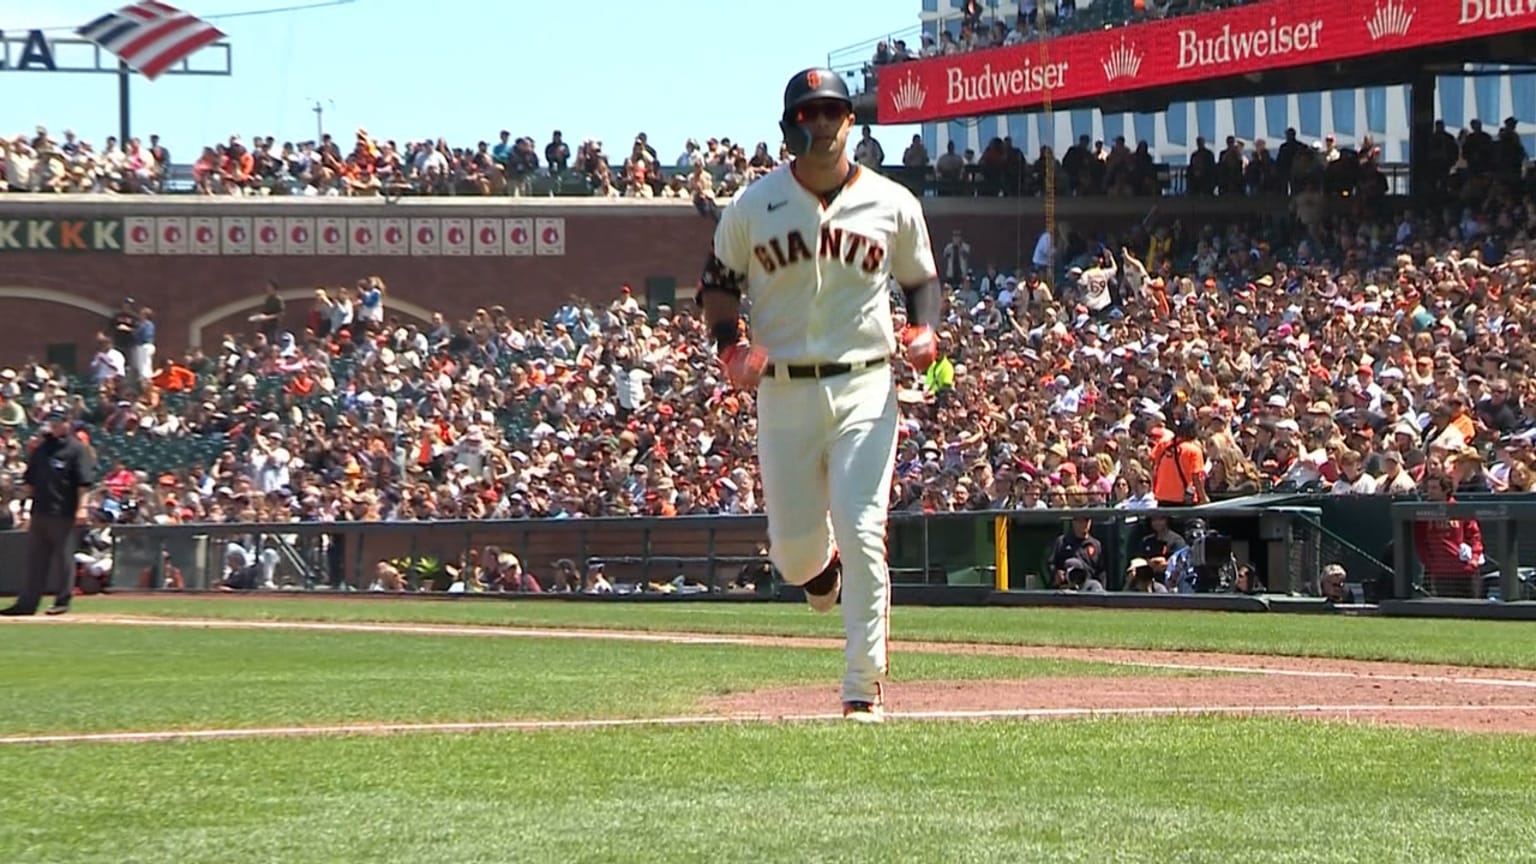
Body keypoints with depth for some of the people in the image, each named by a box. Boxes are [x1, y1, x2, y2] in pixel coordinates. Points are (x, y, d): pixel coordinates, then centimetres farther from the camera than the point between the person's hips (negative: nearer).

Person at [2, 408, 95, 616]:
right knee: (35, 558, 8)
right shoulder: (41, 448, 15)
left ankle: (63, 600, 8)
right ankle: (27, 602, 10)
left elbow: (84, 481, -10)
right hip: (40, 511, 6)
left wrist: (82, 507, -18)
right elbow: (30, 480, 20)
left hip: (63, 513, -6)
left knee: (63, 558, 0)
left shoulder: (76, 449, -4)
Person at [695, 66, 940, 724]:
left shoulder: (892, 205, 3)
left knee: (862, 535, -12)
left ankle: (864, 689, -7)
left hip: (865, 390, -1)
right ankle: (819, 566, 45)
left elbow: (922, 279, 15)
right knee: (794, 548, 4)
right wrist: (732, 348, -7)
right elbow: (718, 284, 11)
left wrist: (923, 331, -5)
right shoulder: (753, 207, 2)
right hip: (783, 392, 1)